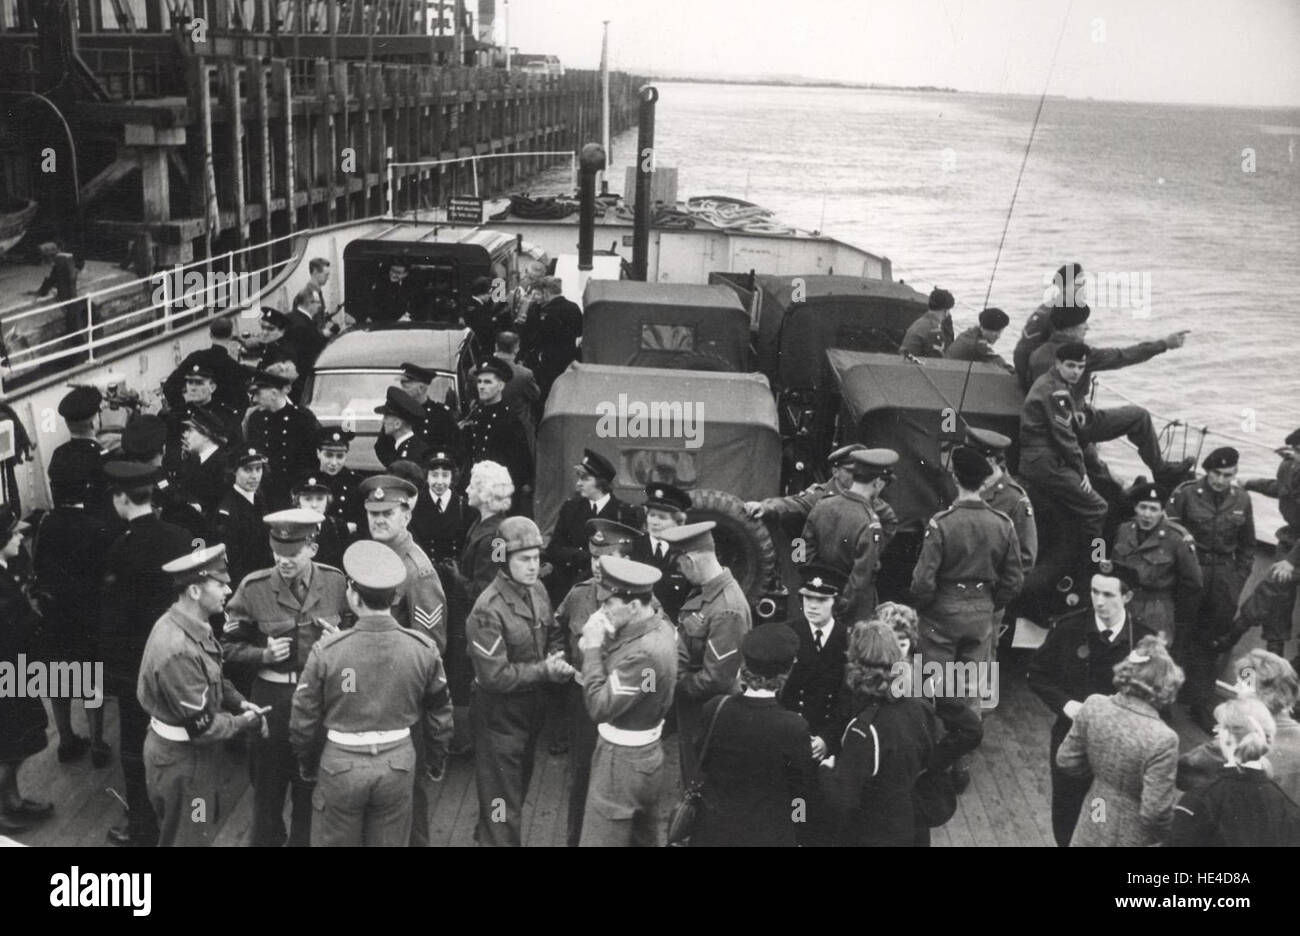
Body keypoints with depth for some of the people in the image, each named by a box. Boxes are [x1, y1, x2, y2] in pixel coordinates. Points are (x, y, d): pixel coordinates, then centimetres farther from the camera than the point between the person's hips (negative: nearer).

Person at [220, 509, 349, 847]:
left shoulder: (336, 583, -7)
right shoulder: (253, 587, -11)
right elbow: (230, 645, -1)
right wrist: (264, 654, -18)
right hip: (271, 700, -1)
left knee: (311, 785, 16)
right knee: (267, 783, 14)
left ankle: (305, 840, 35)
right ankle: (265, 838, 35)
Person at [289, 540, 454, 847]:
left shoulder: (327, 650, -15)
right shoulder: (423, 649, -9)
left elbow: (304, 718, -5)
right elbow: (439, 715, 3)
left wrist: (306, 764, 13)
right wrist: (437, 763, 19)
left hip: (341, 764, -2)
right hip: (398, 763, 2)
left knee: (333, 841, 17)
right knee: (390, 843, 18)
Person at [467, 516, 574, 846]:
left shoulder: (537, 590, -3)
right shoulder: (488, 610, -27)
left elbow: (553, 635, 11)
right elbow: (495, 676, -26)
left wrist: (557, 657, -11)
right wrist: (544, 671, -23)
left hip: (532, 705, 8)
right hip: (499, 713, -8)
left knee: (519, 786, 26)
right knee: (502, 797, 4)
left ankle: (486, 834, 48)